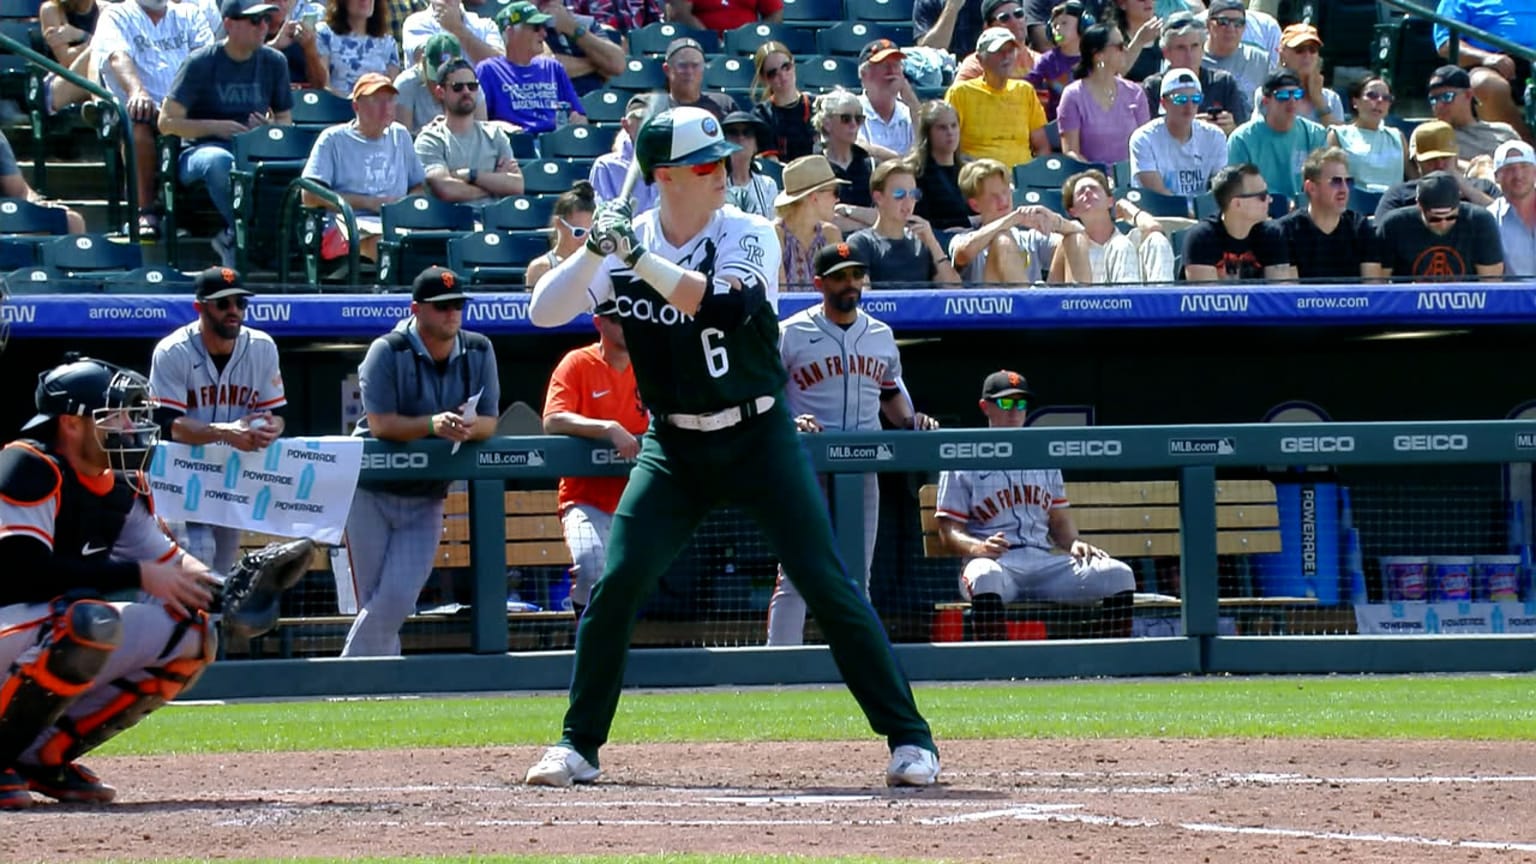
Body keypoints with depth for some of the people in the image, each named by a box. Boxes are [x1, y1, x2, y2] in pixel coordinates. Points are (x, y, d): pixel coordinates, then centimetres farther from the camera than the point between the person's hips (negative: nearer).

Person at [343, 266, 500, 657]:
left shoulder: (479, 352, 1)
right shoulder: (388, 351, -13)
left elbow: (490, 423, -2)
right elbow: (380, 423, -20)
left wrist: (469, 427, -26)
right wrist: (432, 424, -35)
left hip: (426, 498, 3)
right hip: (372, 493, -3)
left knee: (398, 599, -8)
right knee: (376, 604, -2)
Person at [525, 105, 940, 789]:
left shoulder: (747, 235, -10)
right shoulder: (626, 242, -2)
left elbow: (723, 304, -29)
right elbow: (544, 312, -7)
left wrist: (637, 257, -28)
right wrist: (595, 250, -21)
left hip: (759, 441, -2)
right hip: (673, 446, 2)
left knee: (827, 585, -7)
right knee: (617, 583, -8)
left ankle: (909, 738, -2)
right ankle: (579, 746, 5)